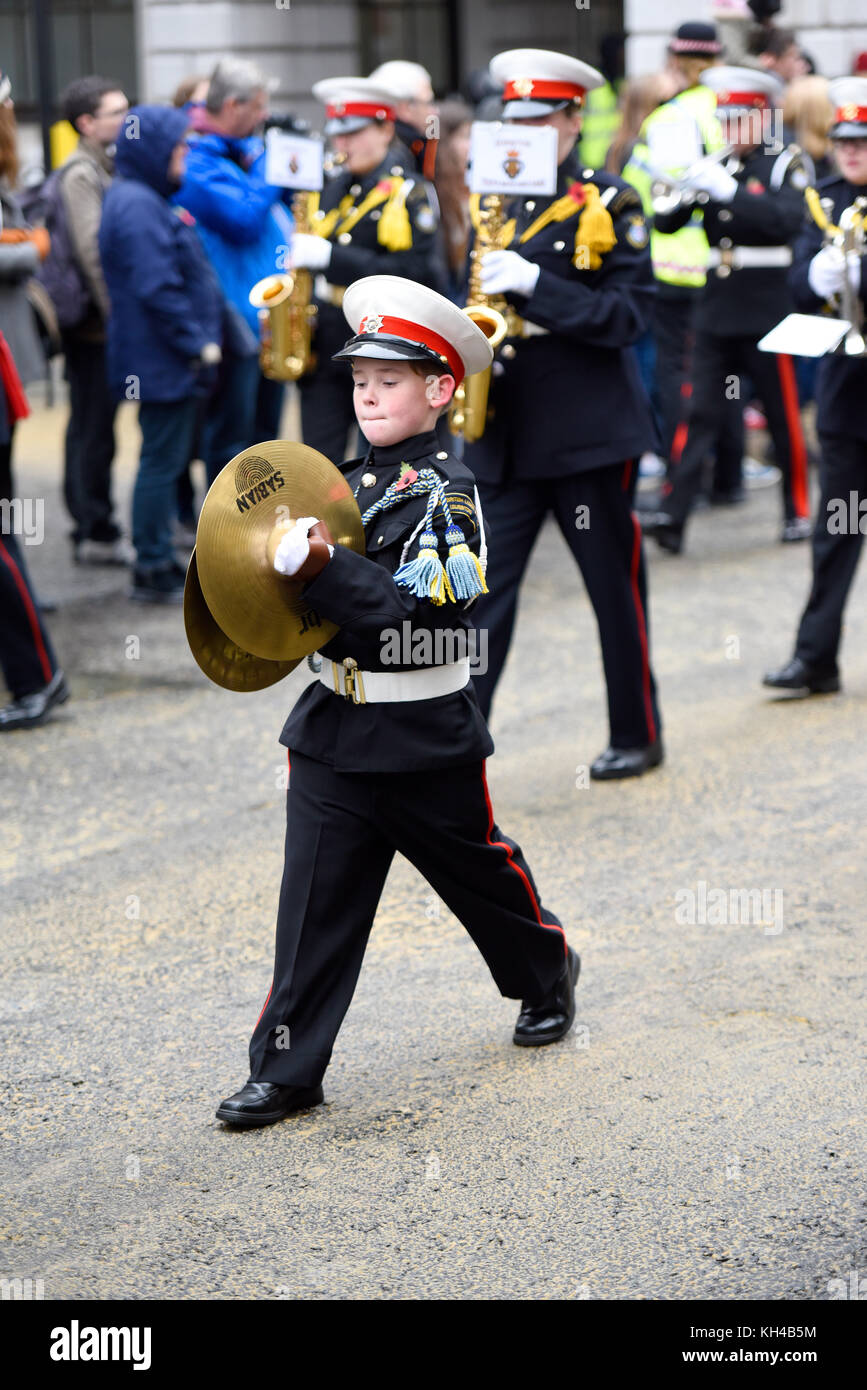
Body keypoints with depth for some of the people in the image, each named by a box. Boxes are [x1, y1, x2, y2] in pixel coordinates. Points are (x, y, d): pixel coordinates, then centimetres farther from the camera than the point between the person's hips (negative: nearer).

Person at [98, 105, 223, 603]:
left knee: (166, 460, 14)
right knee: (162, 460, -5)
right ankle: (153, 571, 1)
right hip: (162, 361, -10)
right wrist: (199, 347, -18)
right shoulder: (136, 206, -18)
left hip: (174, 360, 10)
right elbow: (158, 290, -23)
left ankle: (160, 562, 22)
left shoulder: (150, 201, 16)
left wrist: (204, 342, 16)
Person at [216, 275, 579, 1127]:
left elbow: (412, 606, -23)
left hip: (427, 736, -5)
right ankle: (286, 1068, 3)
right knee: (315, 899, 0)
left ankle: (547, 974, 42)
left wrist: (322, 568, -32)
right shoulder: (350, 483, 9)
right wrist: (284, 571, 0)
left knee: (477, 869, 15)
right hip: (335, 729, 5)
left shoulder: (447, 490, -12)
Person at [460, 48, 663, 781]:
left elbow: (630, 314, -13)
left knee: (616, 588, 7)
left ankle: (638, 736, 21)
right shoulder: (493, 205, 11)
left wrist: (533, 285, -22)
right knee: (484, 590, -1)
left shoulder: (611, 207, -5)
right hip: (505, 436, 4)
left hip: (591, 435, -4)